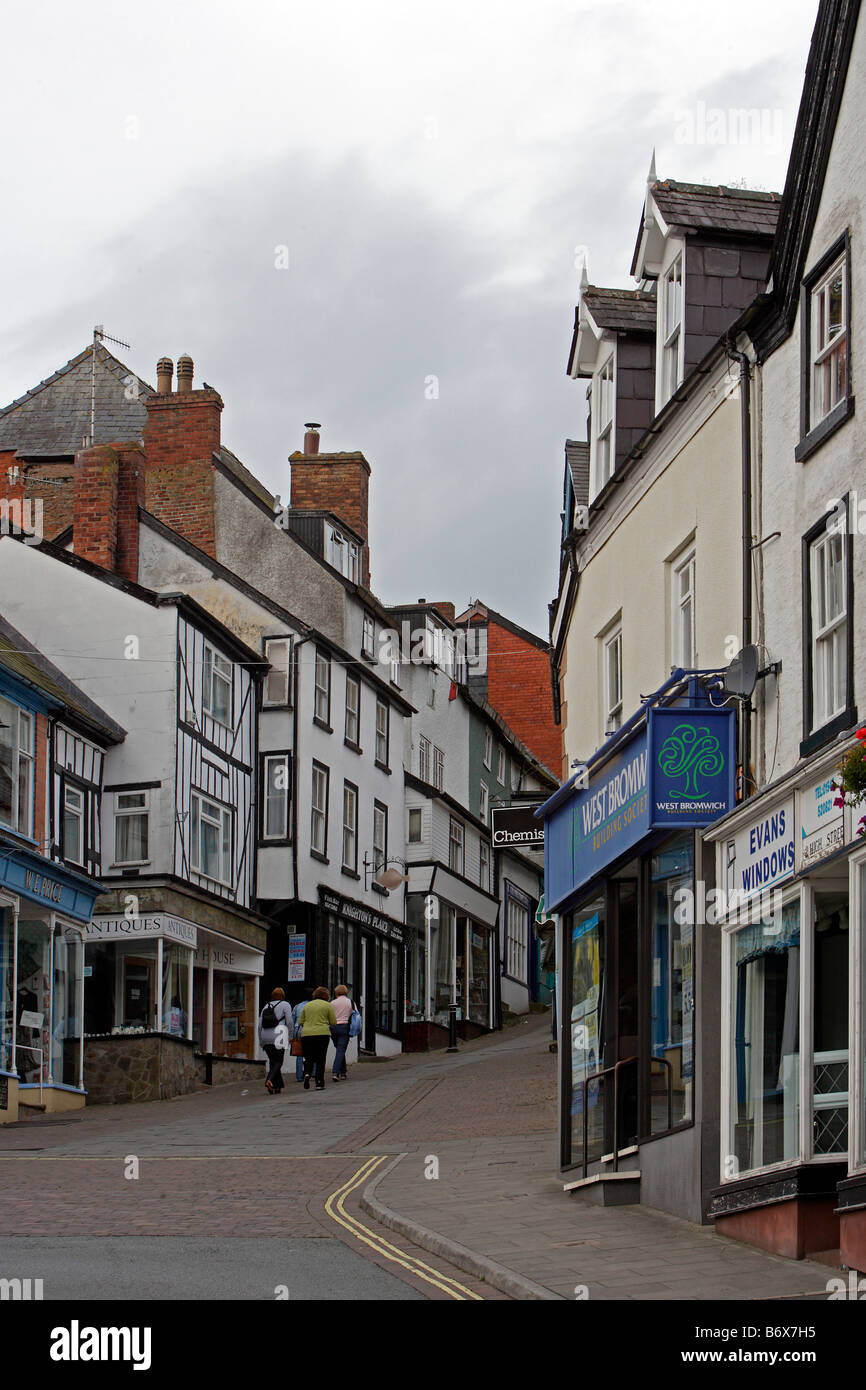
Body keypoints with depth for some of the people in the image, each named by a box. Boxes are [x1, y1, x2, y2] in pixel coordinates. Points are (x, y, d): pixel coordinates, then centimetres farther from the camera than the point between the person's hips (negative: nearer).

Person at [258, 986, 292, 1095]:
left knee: (273, 1061, 11)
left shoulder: (266, 1007, 17)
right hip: (278, 1037, -5)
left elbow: (260, 1025, 15)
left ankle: (277, 1087, 7)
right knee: (278, 1062, -5)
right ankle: (269, 1080, -29)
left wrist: (261, 1041, 19)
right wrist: (290, 1037, 4)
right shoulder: (285, 1005, 4)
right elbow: (289, 1022, -6)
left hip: (265, 1037, 5)